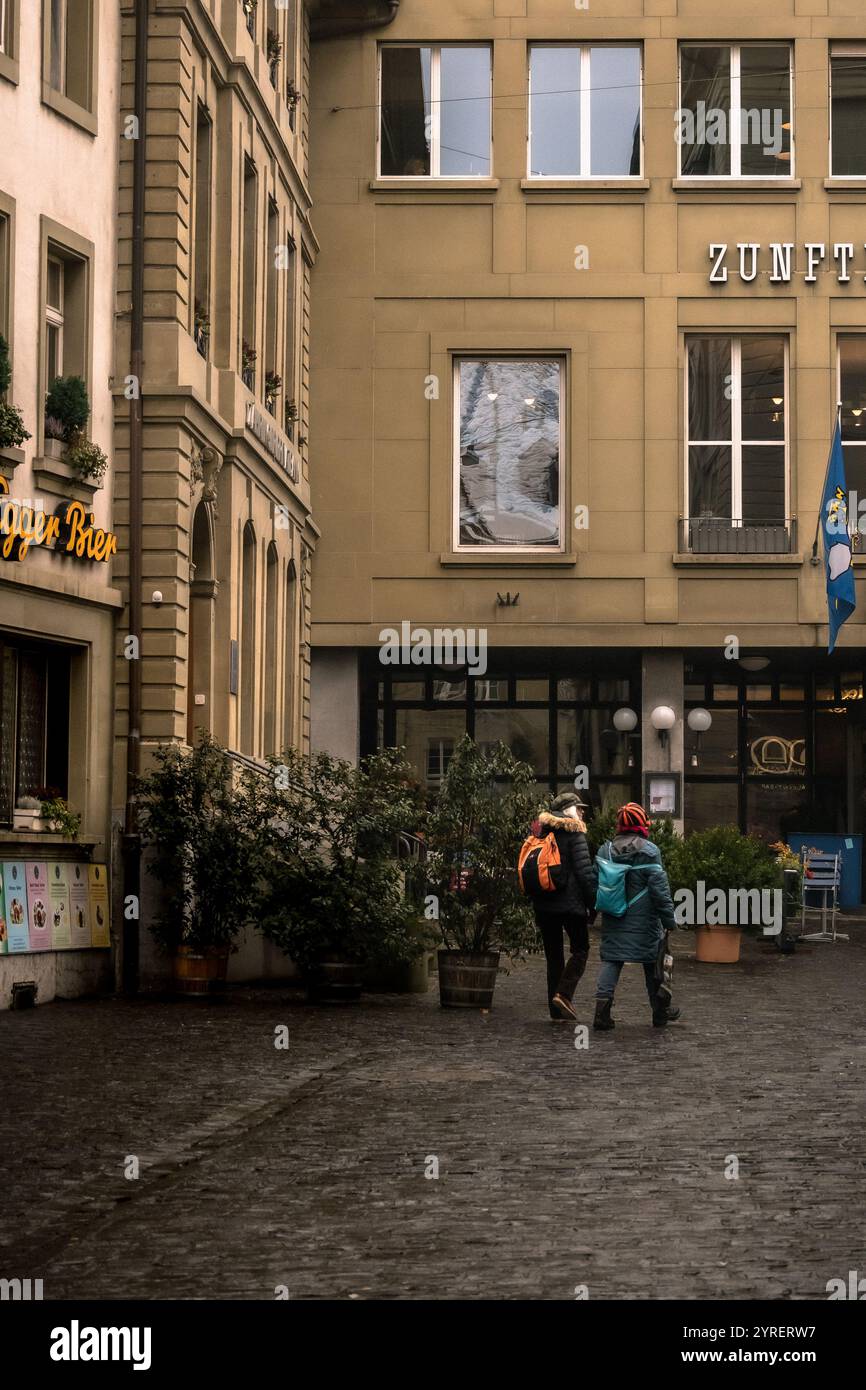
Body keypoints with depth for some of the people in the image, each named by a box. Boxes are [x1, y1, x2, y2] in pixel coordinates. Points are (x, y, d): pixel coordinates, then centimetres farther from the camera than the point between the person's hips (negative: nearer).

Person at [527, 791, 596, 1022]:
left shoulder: (540, 832, 13)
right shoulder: (573, 832, -6)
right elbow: (584, 870, -12)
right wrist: (592, 901, -6)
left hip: (543, 904, 6)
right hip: (570, 902, -6)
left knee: (553, 955, 10)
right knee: (580, 949, 7)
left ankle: (556, 1012, 8)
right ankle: (563, 993, -13)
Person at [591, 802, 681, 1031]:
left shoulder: (605, 850, 2)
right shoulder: (649, 851, -10)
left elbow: (595, 883, 8)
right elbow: (659, 888, -11)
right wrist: (668, 918, -5)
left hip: (613, 918, 3)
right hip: (644, 919, -3)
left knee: (611, 960, 5)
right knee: (653, 961, 11)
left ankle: (602, 1008, -9)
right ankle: (660, 1010, 21)